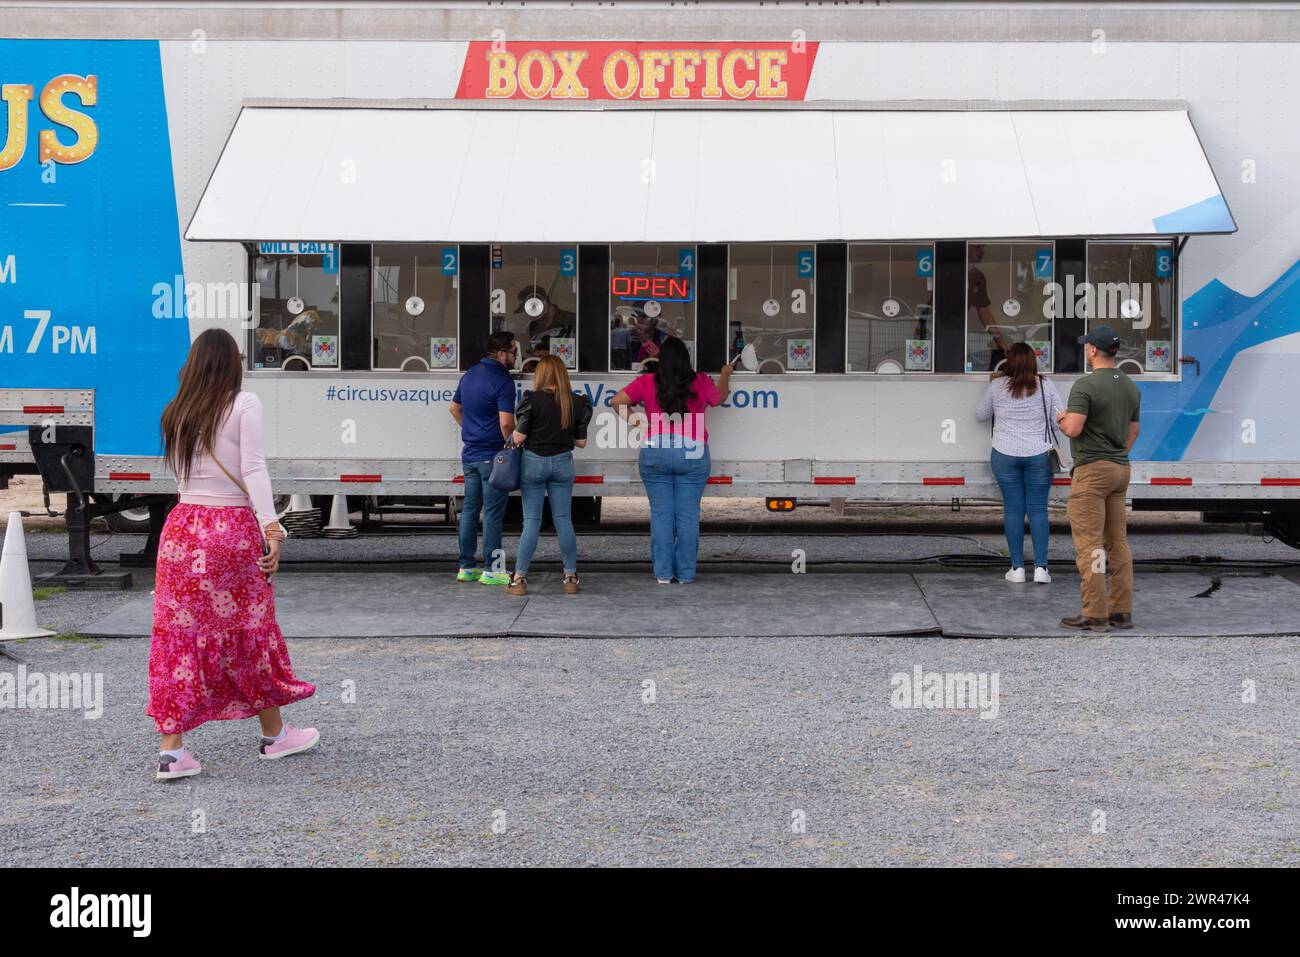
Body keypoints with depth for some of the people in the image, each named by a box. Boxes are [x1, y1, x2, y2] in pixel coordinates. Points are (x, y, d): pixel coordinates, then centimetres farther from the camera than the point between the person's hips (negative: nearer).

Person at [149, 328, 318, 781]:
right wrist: (270, 526, -16)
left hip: (183, 524, 4)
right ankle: (274, 734, 24)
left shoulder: (176, 414, 8)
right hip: (234, 527, -4)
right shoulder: (244, 404, -6)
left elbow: (180, 473, 11)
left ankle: (171, 750, 0)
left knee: (179, 633, 4)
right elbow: (253, 469, -13)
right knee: (251, 629, 9)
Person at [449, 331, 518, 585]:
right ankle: (492, 569, 1)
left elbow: (455, 408, 23)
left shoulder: (470, 374, 11)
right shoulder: (502, 381, -16)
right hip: (492, 456, -8)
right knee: (492, 512, -2)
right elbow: (506, 423, -23)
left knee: (470, 509, 12)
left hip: (470, 454, 8)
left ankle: (466, 567, 16)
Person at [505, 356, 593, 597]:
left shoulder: (533, 399, -12)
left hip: (533, 461, -2)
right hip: (562, 462, 3)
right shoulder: (576, 402, -1)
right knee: (564, 520, 9)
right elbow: (581, 442, 4)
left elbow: (518, 439, -11)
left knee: (531, 521, 1)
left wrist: (515, 427, 10)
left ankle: (519, 578, 2)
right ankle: (570, 577, 13)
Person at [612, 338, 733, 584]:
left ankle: (663, 573, 6)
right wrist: (725, 376, 39)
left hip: (655, 453, 1)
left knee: (660, 514, 5)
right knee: (688, 515, 5)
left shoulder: (647, 382, 0)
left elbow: (618, 401, -1)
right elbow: (720, 398, 21)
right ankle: (686, 573, 8)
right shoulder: (700, 382, 1)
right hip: (693, 454, 0)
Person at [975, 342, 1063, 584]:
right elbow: (1060, 418, 2)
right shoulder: (1045, 385, -2)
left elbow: (980, 415, 10)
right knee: (1038, 509, 5)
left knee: (1013, 509, 5)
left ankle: (1017, 567, 6)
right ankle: (1040, 567, 0)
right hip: (1039, 455, 0)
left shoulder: (997, 386, -3)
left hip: (1005, 455, 0)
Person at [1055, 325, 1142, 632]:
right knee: (1117, 542, 10)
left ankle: (1095, 615, -8)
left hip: (1091, 470, -8)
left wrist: (1062, 417, 0)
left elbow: (1073, 429, -21)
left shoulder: (1085, 385, -14)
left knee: (1089, 544, -6)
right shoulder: (1131, 387, 11)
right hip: (1120, 469, 8)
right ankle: (1121, 612, 11)